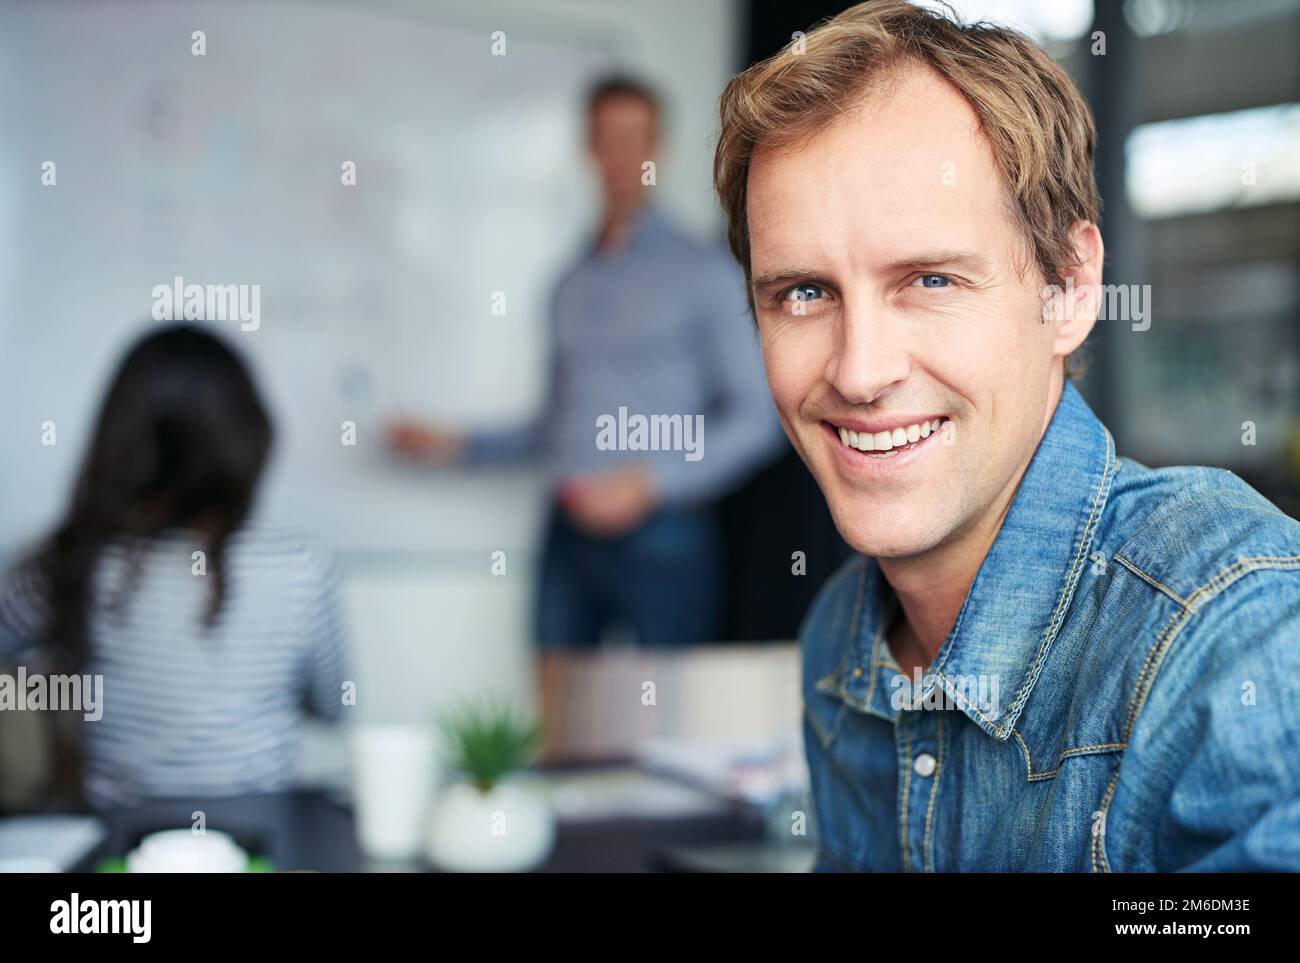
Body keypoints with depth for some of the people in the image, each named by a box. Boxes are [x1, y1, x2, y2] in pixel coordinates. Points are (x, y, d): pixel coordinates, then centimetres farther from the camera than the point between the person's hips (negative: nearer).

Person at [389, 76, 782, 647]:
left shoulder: (703, 274, 1)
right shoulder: (572, 288, 16)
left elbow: (757, 418, -5)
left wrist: (648, 483, -13)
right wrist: (456, 446, 16)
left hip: (660, 536, -4)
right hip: (570, 536, 4)